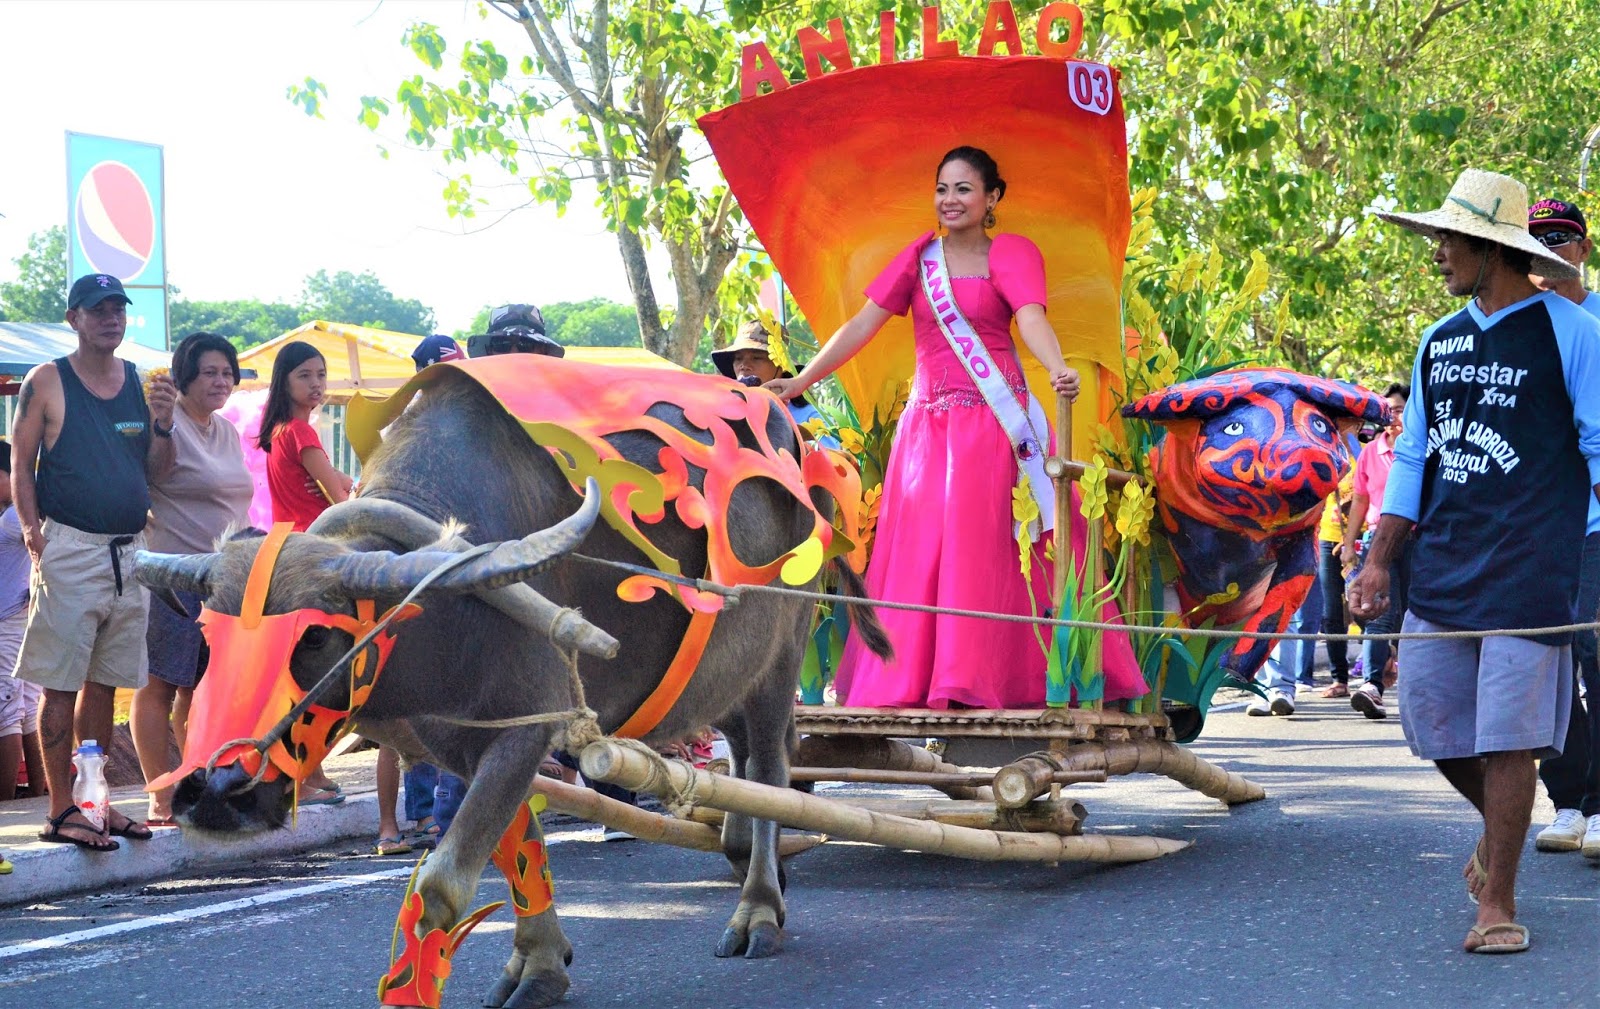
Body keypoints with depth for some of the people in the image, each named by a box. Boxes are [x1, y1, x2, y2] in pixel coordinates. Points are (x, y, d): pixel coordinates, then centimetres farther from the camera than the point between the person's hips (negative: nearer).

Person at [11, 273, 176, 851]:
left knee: (105, 682, 11)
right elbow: (21, 465, -2)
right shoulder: (47, 382, -2)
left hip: (130, 552, 5)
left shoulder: (139, 382, 11)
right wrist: (36, 540, -12)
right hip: (70, 548, -5)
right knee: (61, 683, -3)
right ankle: (62, 810, 0)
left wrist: (162, 424, -5)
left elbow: (156, 472, 13)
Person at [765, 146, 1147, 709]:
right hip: (927, 423, 4)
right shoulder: (919, 257, 14)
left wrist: (1058, 371, -35)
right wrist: (801, 381, 7)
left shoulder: (1012, 254, 3)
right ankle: (903, 680, 1)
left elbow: (1031, 319, -15)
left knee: (978, 544, -11)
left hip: (993, 420, -4)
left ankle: (972, 679, -12)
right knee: (915, 550, 0)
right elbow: (862, 326, 12)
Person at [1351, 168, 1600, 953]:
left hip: (1529, 575, -6)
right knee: (1432, 721, 6)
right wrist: (1380, 561, 13)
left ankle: (1496, 902, 2)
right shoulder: (1440, 341, 15)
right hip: (1442, 568, 6)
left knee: (1507, 735, -7)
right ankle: (1501, 828, 34)